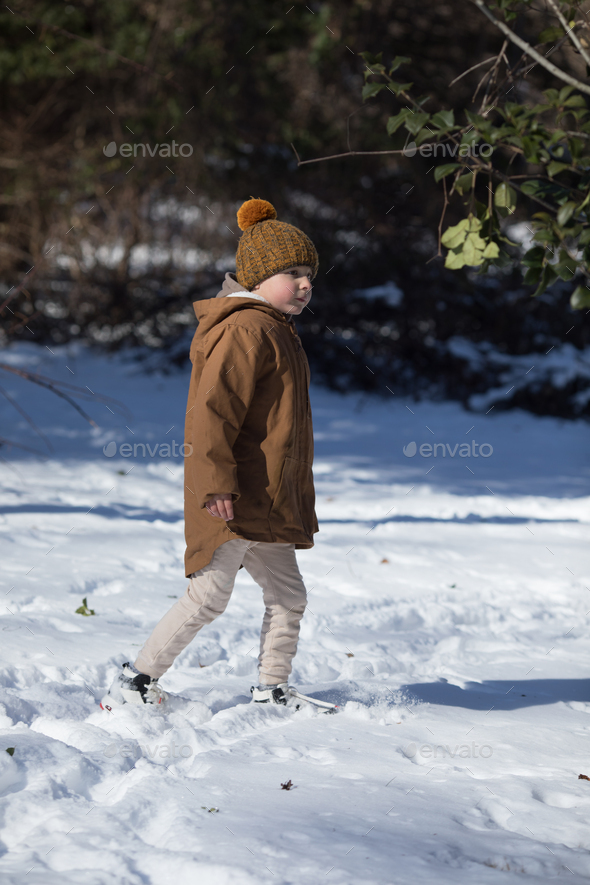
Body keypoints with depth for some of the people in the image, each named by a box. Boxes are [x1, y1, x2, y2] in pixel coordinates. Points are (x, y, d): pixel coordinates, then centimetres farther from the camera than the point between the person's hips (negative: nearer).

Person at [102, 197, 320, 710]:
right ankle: (136, 683, -2)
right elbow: (213, 410, -22)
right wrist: (215, 481, -27)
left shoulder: (274, 331, 20)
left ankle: (271, 692, 17)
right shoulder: (247, 331, -13)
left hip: (267, 503, 11)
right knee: (210, 595, -9)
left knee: (288, 596, 10)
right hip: (234, 497, -11)